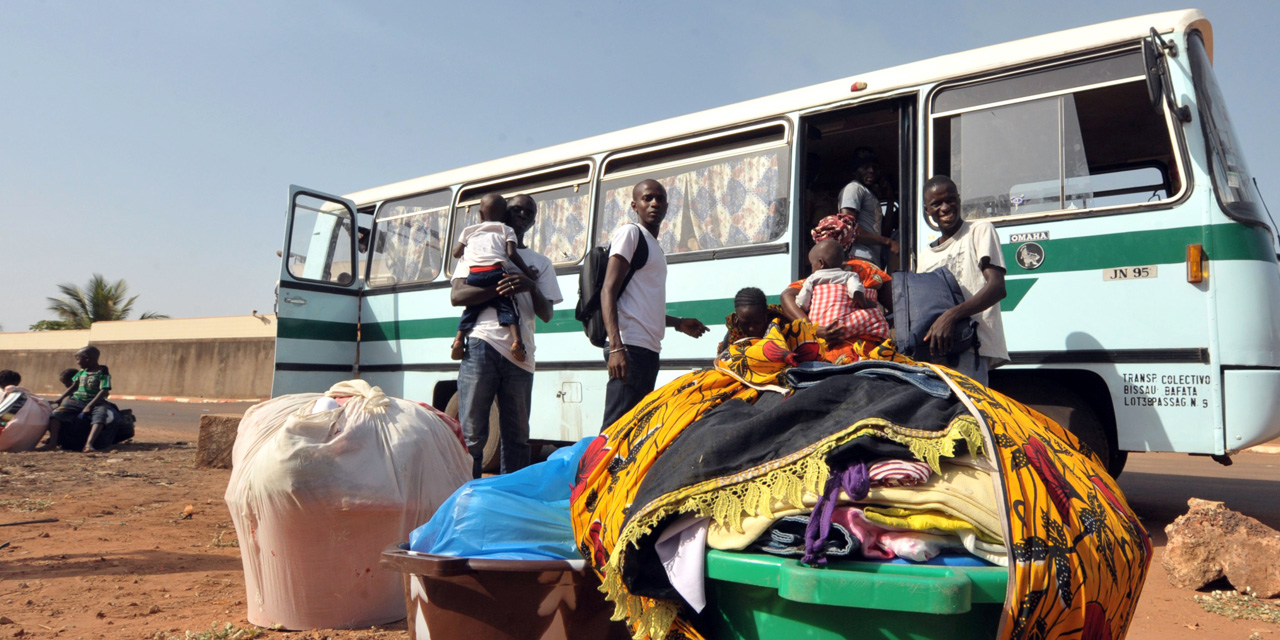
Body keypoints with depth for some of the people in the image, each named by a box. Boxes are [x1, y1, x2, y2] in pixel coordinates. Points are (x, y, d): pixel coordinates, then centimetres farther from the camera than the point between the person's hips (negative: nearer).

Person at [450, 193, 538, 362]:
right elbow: (511, 254, 4)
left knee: (471, 307, 18)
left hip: (474, 274, 2)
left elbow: (456, 253, 23)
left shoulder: (469, 231, 25)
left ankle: (459, 339, 5)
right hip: (496, 271, -2)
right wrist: (529, 273, 9)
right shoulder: (506, 230, 18)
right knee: (506, 305, 1)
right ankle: (516, 340, -17)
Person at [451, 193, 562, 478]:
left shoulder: (541, 262, 22)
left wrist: (531, 287, -10)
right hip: (482, 346, -3)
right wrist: (503, 288, -10)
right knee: (472, 433, -6)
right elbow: (457, 295, 0)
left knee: (516, 437, 5)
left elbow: (546, 314, 10)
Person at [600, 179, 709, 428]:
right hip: (630, 347, -9)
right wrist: (616, 347, -23)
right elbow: (608, 292, -12)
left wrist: (679, 323, 28)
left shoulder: (654, 247, 26)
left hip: (649, 350, 9)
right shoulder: (630, 233, -1)